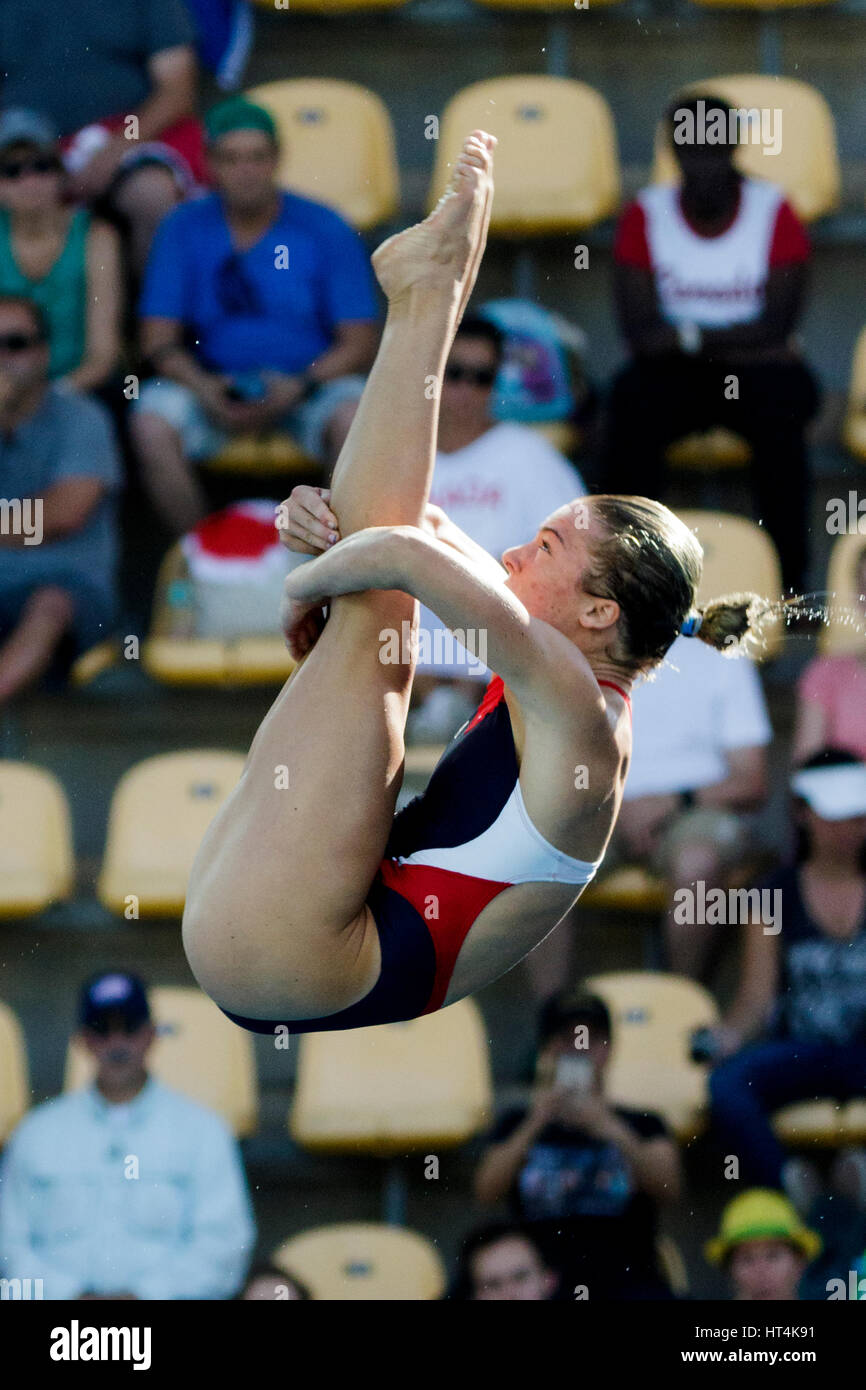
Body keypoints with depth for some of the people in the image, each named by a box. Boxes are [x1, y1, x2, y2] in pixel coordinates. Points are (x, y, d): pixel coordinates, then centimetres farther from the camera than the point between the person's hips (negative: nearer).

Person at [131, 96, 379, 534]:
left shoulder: (326, 231, -1)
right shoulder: (184, 230, 3)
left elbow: (359, 344, -3)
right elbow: (158, 338, 0)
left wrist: (298, 388, -20)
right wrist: (204, 388, -20)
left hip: (311, 386, -1)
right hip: (213, 387, 1)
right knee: (151, 424, -29)